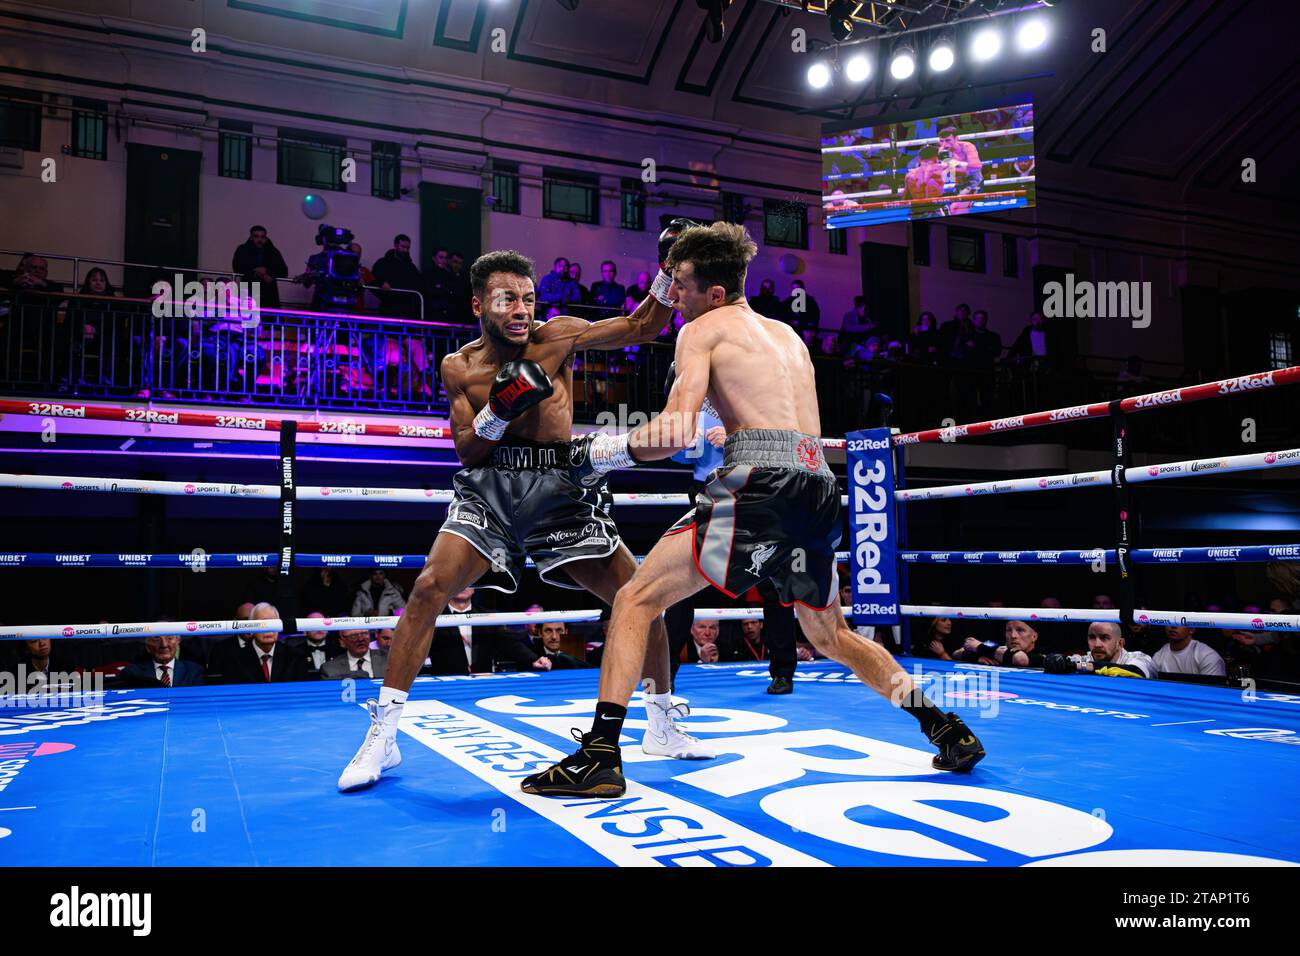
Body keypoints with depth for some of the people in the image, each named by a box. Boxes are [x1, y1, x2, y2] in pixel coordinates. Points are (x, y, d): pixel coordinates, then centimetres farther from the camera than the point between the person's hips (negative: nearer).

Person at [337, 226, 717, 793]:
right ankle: (382, 735, -4)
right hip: (489, 489, 0)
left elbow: (641, 327, 5)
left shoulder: (557, 336, 1)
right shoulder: (460, 367, 4)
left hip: (559, 490, 1)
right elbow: (467, 452, 3)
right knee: (428, 589, -19)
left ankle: (662, 725, 18)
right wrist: (499, 410, -15)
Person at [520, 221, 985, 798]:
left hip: (761, 483, -7)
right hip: (820, 486, 8)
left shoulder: (703, 329, 7)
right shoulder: (788, 334, 28)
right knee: (832, 637, 27)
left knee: (635, 600, 0)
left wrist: (603, 454, 5)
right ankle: (948, 730, 27)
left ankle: (600, 756, -7)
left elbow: (675, 434, -7)